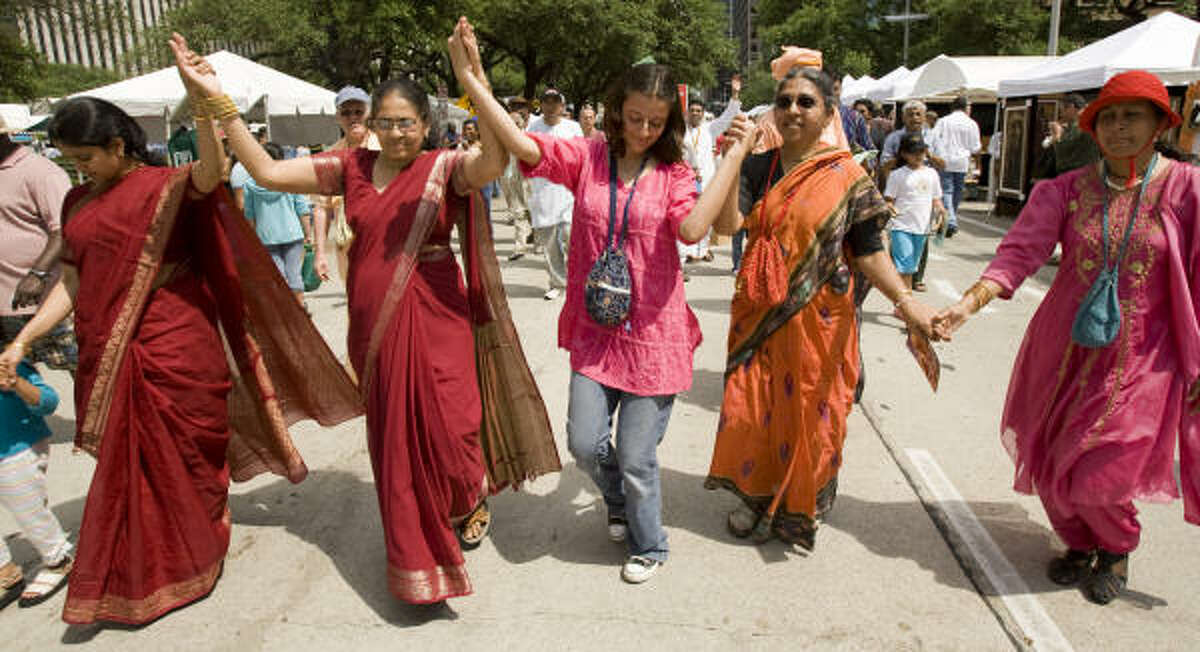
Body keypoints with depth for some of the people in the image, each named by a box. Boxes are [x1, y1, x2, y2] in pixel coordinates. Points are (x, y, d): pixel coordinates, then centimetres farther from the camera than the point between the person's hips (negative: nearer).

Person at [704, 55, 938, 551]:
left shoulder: (847, 177, -5)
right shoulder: (759, 166, 1)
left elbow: (868, 252, -4)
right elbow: (727, 223, -14)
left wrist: (905, 300, -17)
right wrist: (735, 158, -19)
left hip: (816, 319, -2)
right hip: (758, 314, 2)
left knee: (806, 410, 8)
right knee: (752, 406, 10)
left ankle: (798, 506, 31)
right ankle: (756, 494, 33)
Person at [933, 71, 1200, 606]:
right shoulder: (1067, 191, 0)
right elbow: (1019, 252, -11)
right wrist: (968, 304, -26)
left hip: (1139, 361, -3)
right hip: (1064, 350, 3)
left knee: (1095, 479, -5)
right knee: (1048, 467, 11)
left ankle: (1117, 549, 31)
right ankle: (1079, 543, 42)